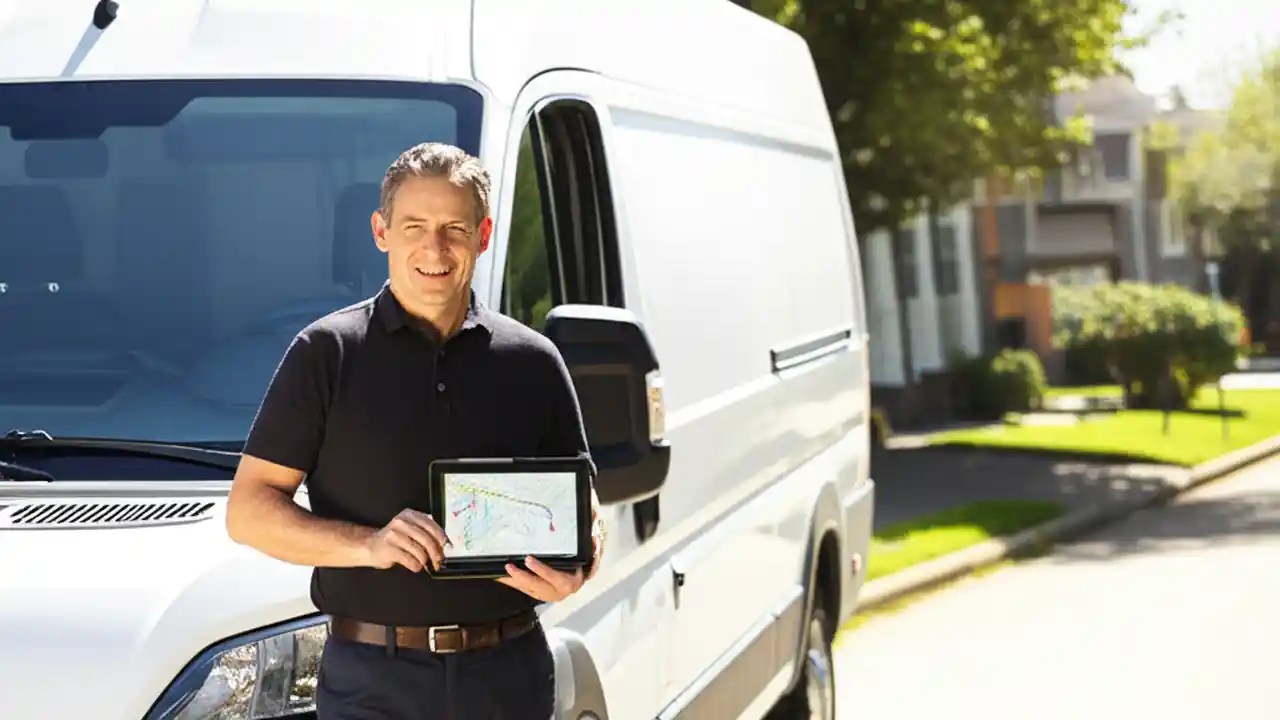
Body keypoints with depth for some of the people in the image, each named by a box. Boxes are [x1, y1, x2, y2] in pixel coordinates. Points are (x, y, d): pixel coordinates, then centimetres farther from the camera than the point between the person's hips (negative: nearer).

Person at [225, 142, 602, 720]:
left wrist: (573, 569, -9)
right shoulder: (326, 352, 1)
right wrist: (367, 545, -18)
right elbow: (249, 510, -2)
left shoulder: (531, 361, 9)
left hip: (510, 673, 3)